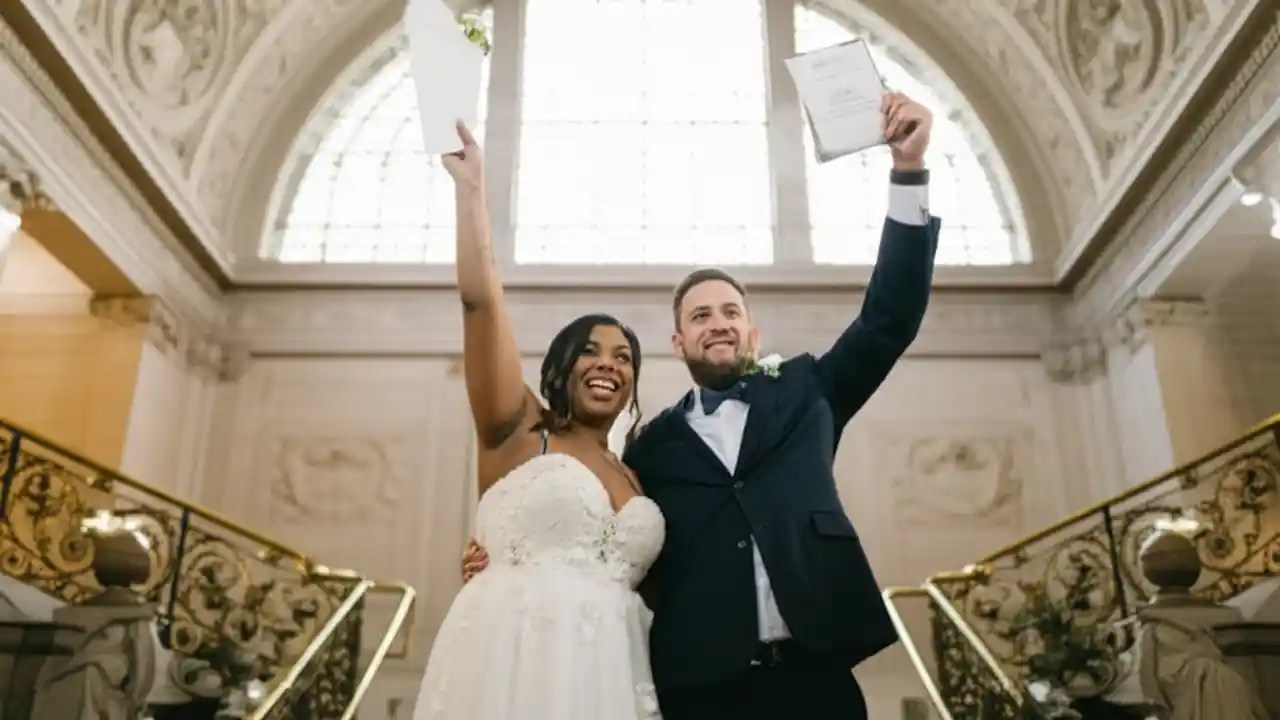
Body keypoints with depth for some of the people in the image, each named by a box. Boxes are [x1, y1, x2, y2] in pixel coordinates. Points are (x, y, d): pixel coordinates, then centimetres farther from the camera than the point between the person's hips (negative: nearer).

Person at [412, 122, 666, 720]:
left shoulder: (633, 480, 19)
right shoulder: (518, 431, 6)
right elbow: (480, 303, -3)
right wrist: (470, 187, -2)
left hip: (608, 671, 5)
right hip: (511, 657, -4)